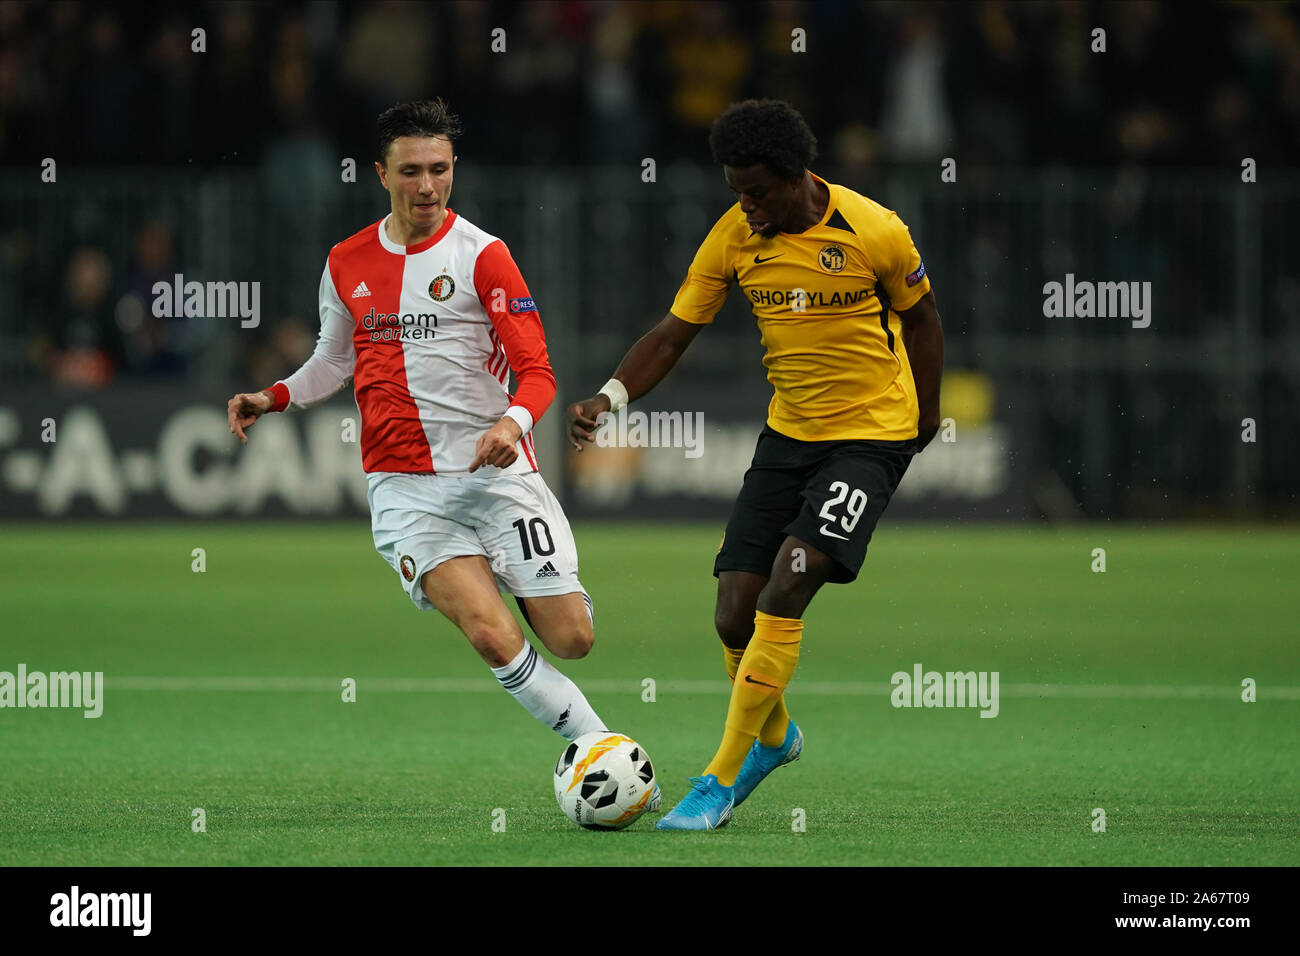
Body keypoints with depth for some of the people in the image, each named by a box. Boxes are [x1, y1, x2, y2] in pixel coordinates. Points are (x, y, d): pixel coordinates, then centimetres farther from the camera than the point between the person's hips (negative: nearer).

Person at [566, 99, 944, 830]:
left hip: (871, 434, -5)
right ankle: (774, 735, 30)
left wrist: (926, 414, 10)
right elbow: (674, 334, -2)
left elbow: (920, 317, 2)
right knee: (737, 613, -2)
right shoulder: (735, 237, -6)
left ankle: (723, 779, -16)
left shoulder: (874, 233, -16)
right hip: (788, 433, 5)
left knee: (786, 587, -21)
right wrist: (609, 399, -17)